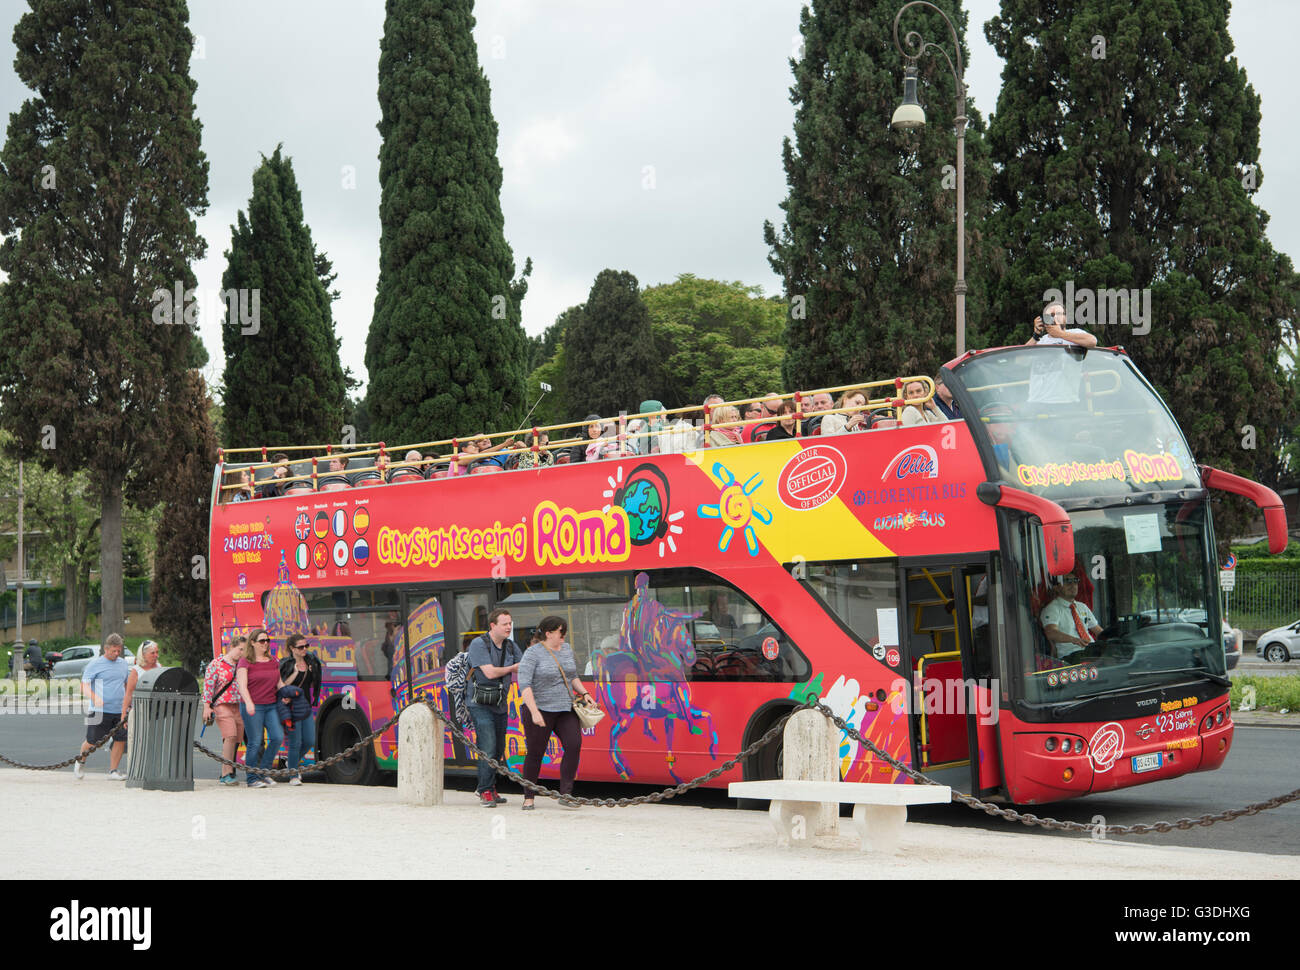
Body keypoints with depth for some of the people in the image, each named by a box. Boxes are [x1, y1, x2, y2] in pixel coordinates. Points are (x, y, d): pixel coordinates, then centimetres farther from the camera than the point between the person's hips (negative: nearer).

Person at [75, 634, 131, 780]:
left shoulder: (123, 664, 14)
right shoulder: (95, 664, -3)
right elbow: (84, 686, -9)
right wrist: (95, 698, -26)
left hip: (120, 711, 5)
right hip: (100, 711, -5)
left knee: (121, 740, -1)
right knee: (92, 741, 0)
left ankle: (113, 770, 10)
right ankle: (80, 762, 27)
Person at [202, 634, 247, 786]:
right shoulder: (216, 664, 4)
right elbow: (208, 686, 1)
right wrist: (207, 706, -7)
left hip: (239, 706, 5)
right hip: (222, 705, -5)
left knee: (235, 741, 0)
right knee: (231, 736, -21)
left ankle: (225, 775, 8)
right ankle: (227, 773, -21)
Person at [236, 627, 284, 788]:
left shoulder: (273, 661, 15)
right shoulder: (245, 662, -3)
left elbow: (279, 681, 24)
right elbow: (242, 685, -14)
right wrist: (248, 702, -29)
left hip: (271, 705, 6)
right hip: (253, 707, -6)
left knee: (277, 737, -6)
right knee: (255, 742, -6)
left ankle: (263, 771, 9)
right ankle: (252, 778, 2)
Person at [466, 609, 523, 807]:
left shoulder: (511, 646, 9)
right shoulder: (479, 644, -12)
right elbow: (490, 672, -19)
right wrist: (513, 668, -5)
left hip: (500, 705, 7)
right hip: (480, 704, -7)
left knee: (499, 749, 10)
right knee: (488, 748, -14)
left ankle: (484, 787, 23)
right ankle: (486, 792, -7)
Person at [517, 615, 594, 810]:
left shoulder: (566, 649, 9)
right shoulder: (533, 653, -11)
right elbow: (524, 684, -19)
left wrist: (584, 693, 8)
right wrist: (534, 712, -26)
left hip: (565, 709, 5)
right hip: (540, 709, -5)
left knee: (574, 745, -14)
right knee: (535, 753, 1)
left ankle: (565, 795, -10)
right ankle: (528, 799, 15)